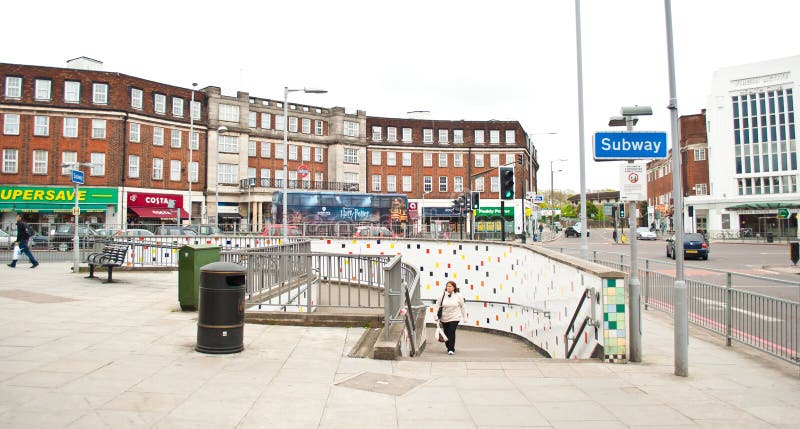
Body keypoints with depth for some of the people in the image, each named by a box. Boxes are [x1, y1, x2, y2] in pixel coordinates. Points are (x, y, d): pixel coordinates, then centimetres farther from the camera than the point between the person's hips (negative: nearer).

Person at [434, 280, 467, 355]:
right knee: (446, 333, 10)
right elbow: (437, 306, 2)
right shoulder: (442, 296, -1)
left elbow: (463, 307, 6)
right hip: (444, 318, 3)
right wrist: (435, 316, -5)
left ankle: (451, 349, -6)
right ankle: (448, 347, 31)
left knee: (451, 333, -15)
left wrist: (465, 318, 6)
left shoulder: (458, 296, -2)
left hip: (454, 318, -2)